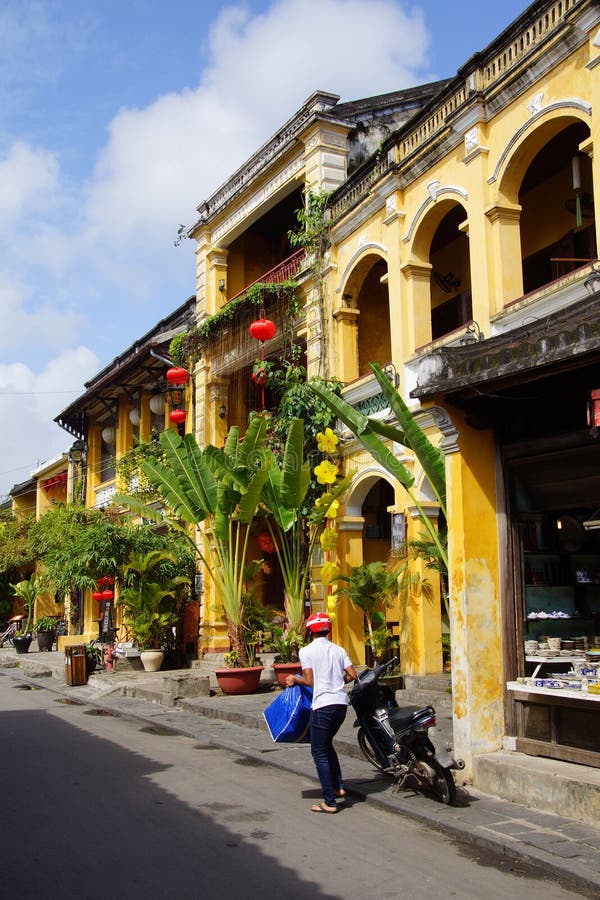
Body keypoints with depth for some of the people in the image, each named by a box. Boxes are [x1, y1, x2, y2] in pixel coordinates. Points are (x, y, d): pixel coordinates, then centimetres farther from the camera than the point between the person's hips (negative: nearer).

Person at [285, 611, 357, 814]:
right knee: (327, 745, 24)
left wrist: (294, 679, 9)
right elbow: (352, 675, 5)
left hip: (322, 704, -6)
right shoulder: (338, 650, 11)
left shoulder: (306, 651, -3)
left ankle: (329, 801, 2)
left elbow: (310, 681, -8)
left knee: (319, 752, 3)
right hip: (341, 702, 6)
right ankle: (338, 787, 21)